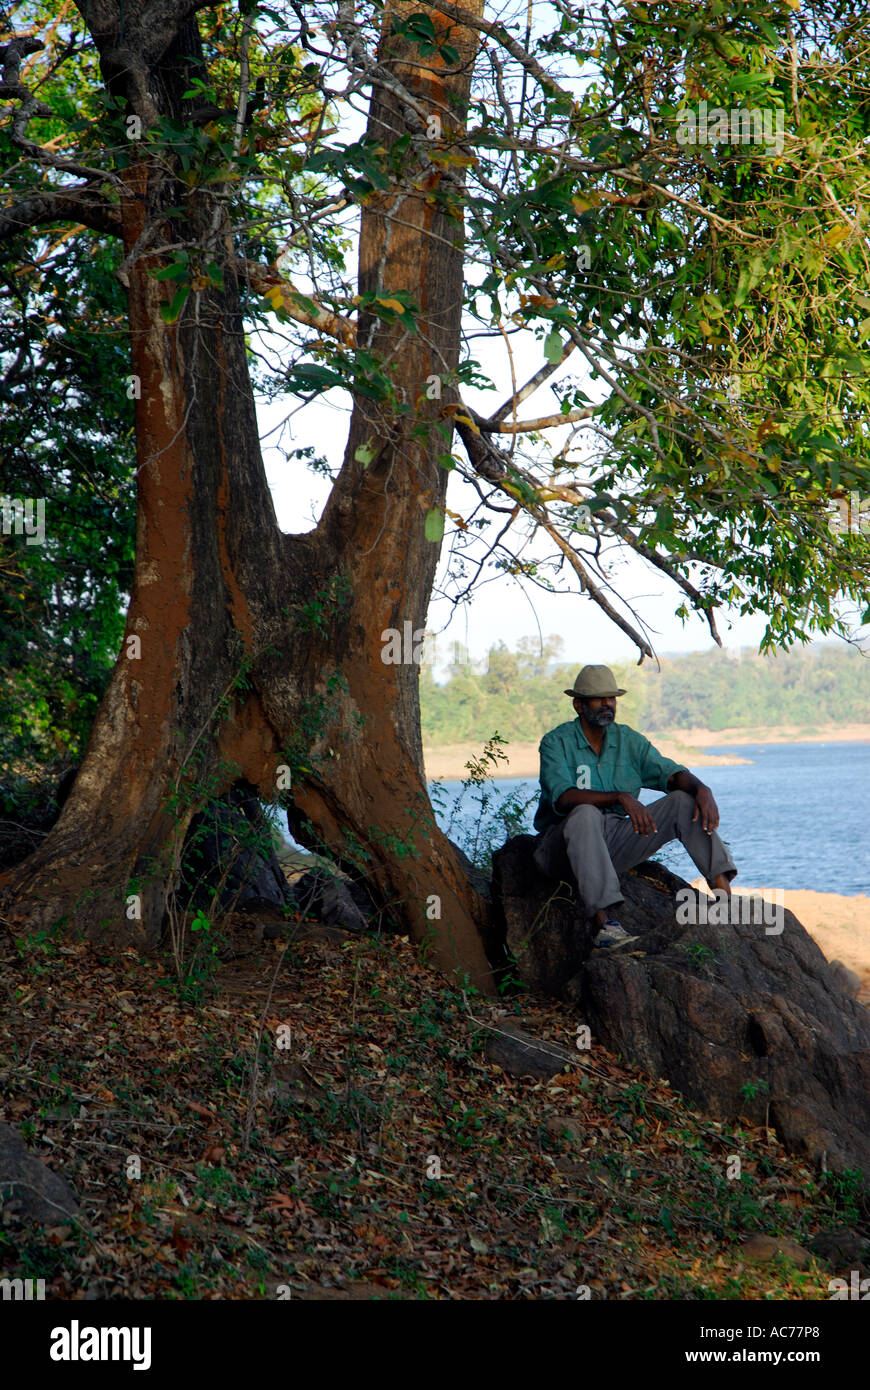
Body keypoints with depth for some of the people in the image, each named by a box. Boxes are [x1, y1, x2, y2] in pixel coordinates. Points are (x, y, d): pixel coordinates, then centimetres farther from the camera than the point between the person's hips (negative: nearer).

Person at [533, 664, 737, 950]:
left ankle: (724, 892, -23)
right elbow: (563, 797, -25)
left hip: (615, 841, 5)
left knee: (683, 801, -8)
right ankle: (603, 924, -49)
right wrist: (621, 798, -37)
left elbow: (671, 773, 0)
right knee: (586, 814, -39)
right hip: (561, 846, -5)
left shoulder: (628, 740, 8)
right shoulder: (556, 742, -8)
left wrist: (702, 790, -23)